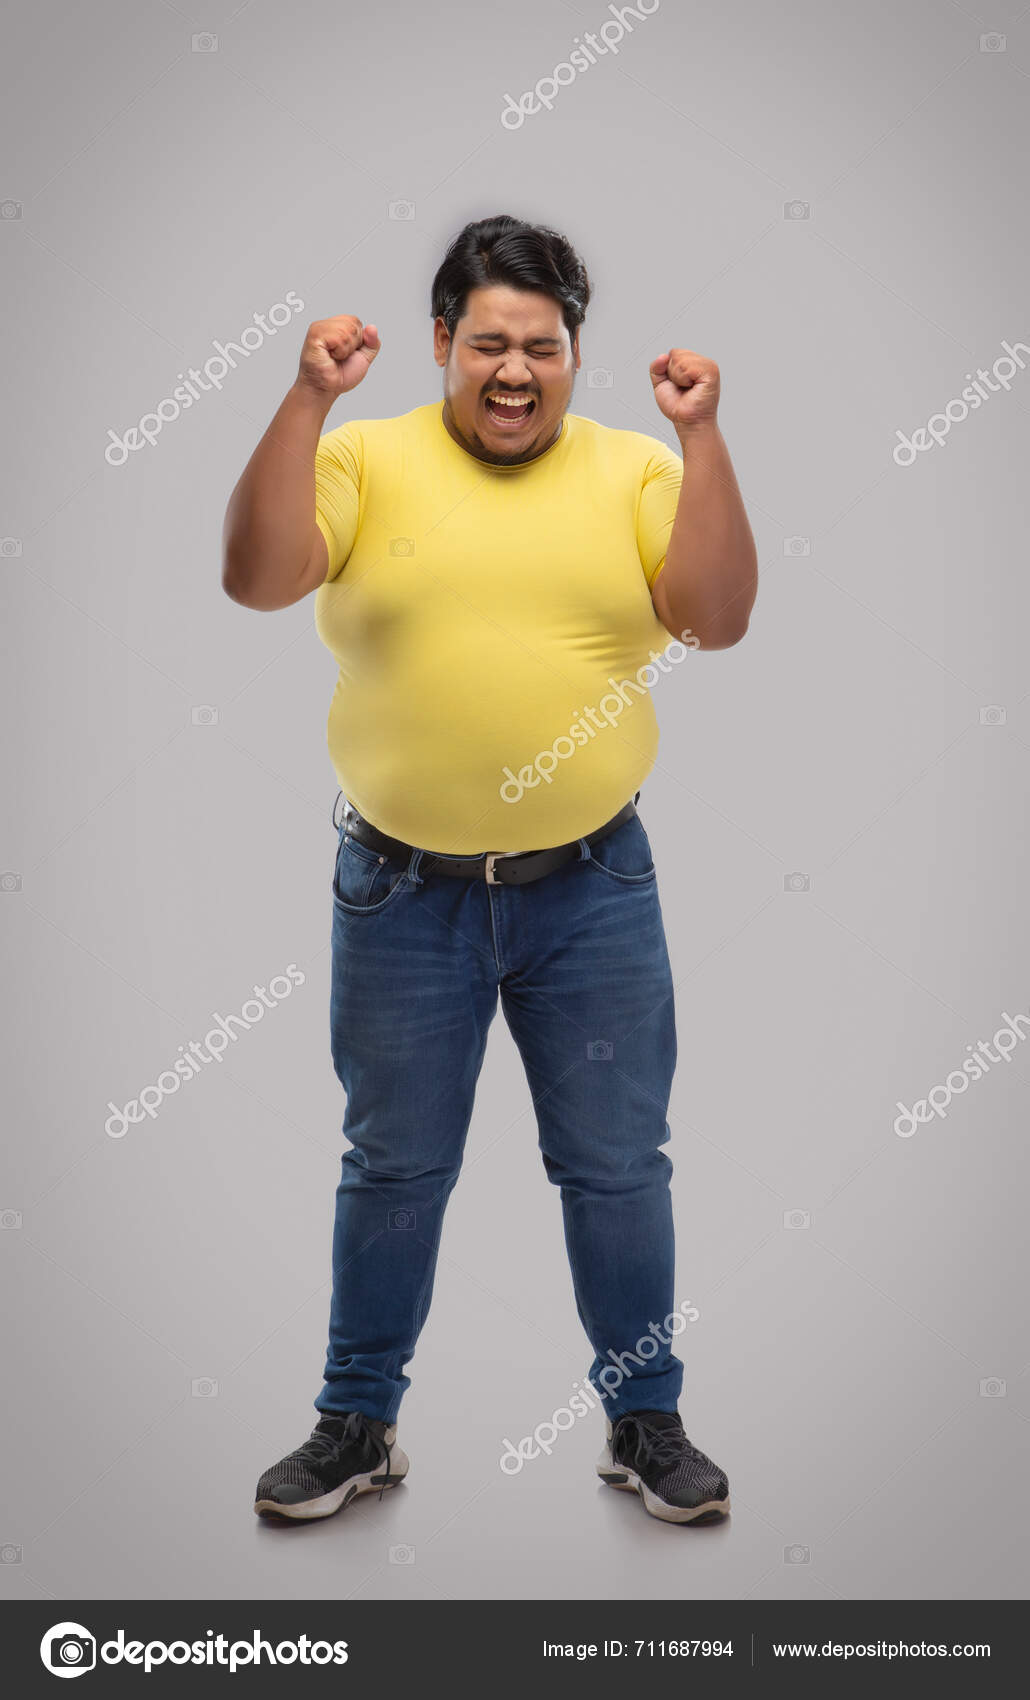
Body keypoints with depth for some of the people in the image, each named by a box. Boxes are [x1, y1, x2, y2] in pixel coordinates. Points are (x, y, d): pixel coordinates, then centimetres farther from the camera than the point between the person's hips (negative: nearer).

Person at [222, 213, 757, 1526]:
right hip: (404, 891, 0)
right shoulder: (369, 458, -1)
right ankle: (357, 1427, 30)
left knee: (618, 1168, 11)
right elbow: (256, 579, -15)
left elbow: (718, 618, -10)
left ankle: (645, 1422, 30)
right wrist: (307, 401, -22)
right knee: (392, 1171, 13)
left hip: (594, 890, 1)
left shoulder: (635, 469, 2)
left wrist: (700, 434, -18)